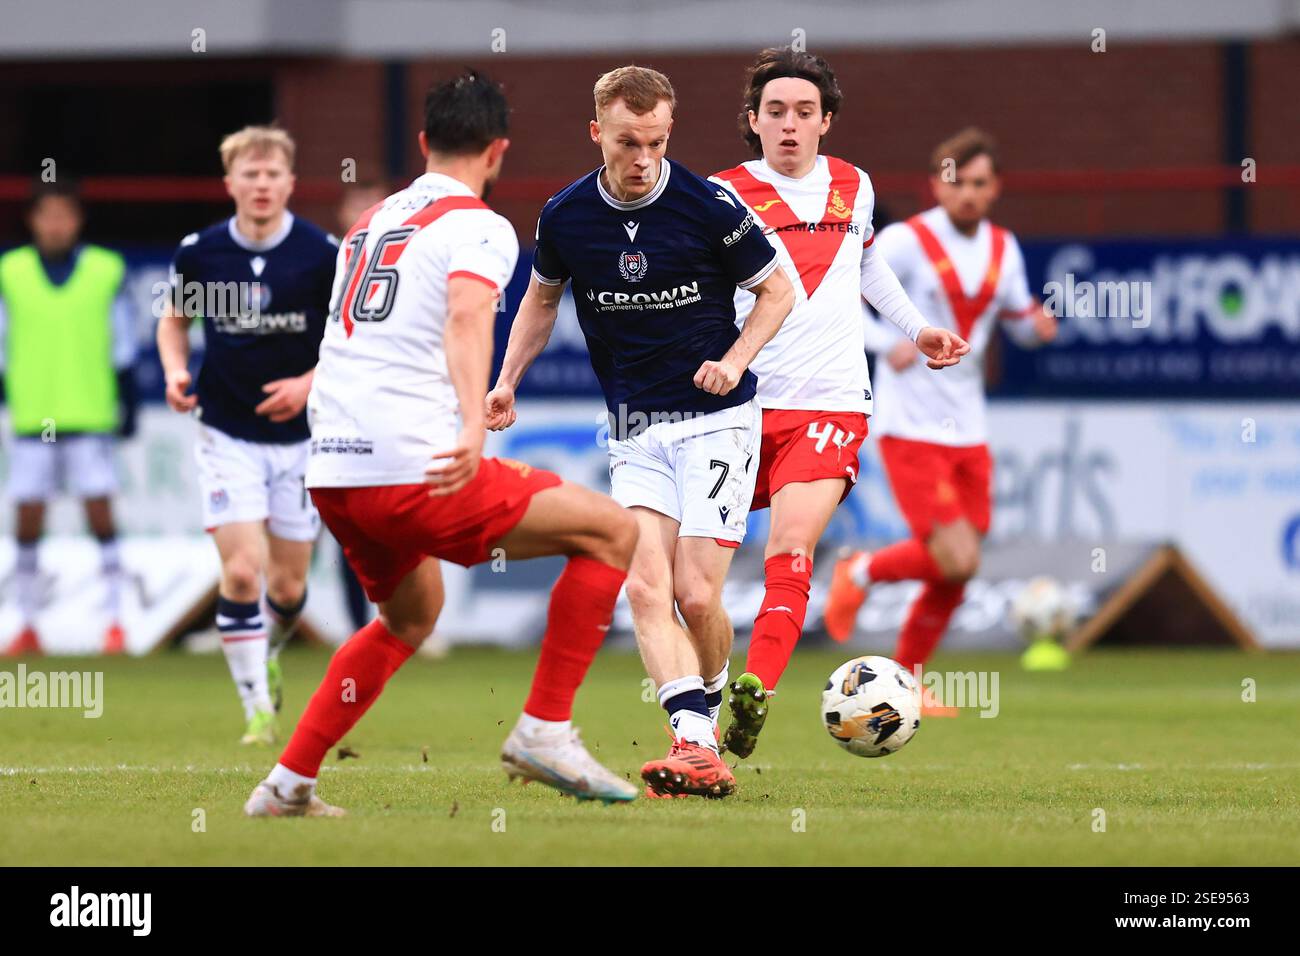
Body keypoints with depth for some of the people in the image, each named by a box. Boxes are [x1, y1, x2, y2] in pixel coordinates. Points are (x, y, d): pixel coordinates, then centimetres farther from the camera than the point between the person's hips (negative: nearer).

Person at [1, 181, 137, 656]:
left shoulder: (106, 272, 1)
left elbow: (123, 347, 7)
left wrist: (128, 407, 6)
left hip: (91, 417, -1)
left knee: (100, 511, -3)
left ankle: (115, 621, 3)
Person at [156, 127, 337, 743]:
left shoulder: (323, 254, -10)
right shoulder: (198, 253, -5)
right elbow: (174, 320, 13)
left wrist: (309, 382, -16)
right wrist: (176, 371, -6)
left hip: (300, 434, 0)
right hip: (227, 434, 0)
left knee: (288, 585, 7)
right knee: (242, 570, -15)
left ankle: (269, 653, 41)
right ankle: (258, 709, -5)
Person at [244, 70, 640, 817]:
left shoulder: (370, 223, 22)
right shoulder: (478, 227, -2)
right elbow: (468, 316, -23)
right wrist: (474, 426, -37)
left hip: (332, 474, 8)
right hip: (411, 468, -8)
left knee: (411, 616, 32)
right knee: (613, 532, -1)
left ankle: (288, 785, 27)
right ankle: (545, 730, -5)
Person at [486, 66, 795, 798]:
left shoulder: (707, 206, -13)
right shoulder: (565, 216, -2)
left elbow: (778, 288, 1)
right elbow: (543, 298, 18)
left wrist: (736, 359, -14)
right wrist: (508, 379, 6)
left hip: (715, 419, -3)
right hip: (635, 430, 3)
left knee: (695, 594, -10)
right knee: (646, 586, -15)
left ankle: (710, 707, 20)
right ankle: (698, 747, -22)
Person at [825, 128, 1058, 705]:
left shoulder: (1003, 248, 9)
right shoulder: (906, 241, -10)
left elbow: (1019, 319, 21)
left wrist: (1037, 325, -3)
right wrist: (886, 343, -26)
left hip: (968, 434, 6)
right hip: (911, 430, -6)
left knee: (954, 576, 6)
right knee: (956, 560, -16)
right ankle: (861, 573, 11)